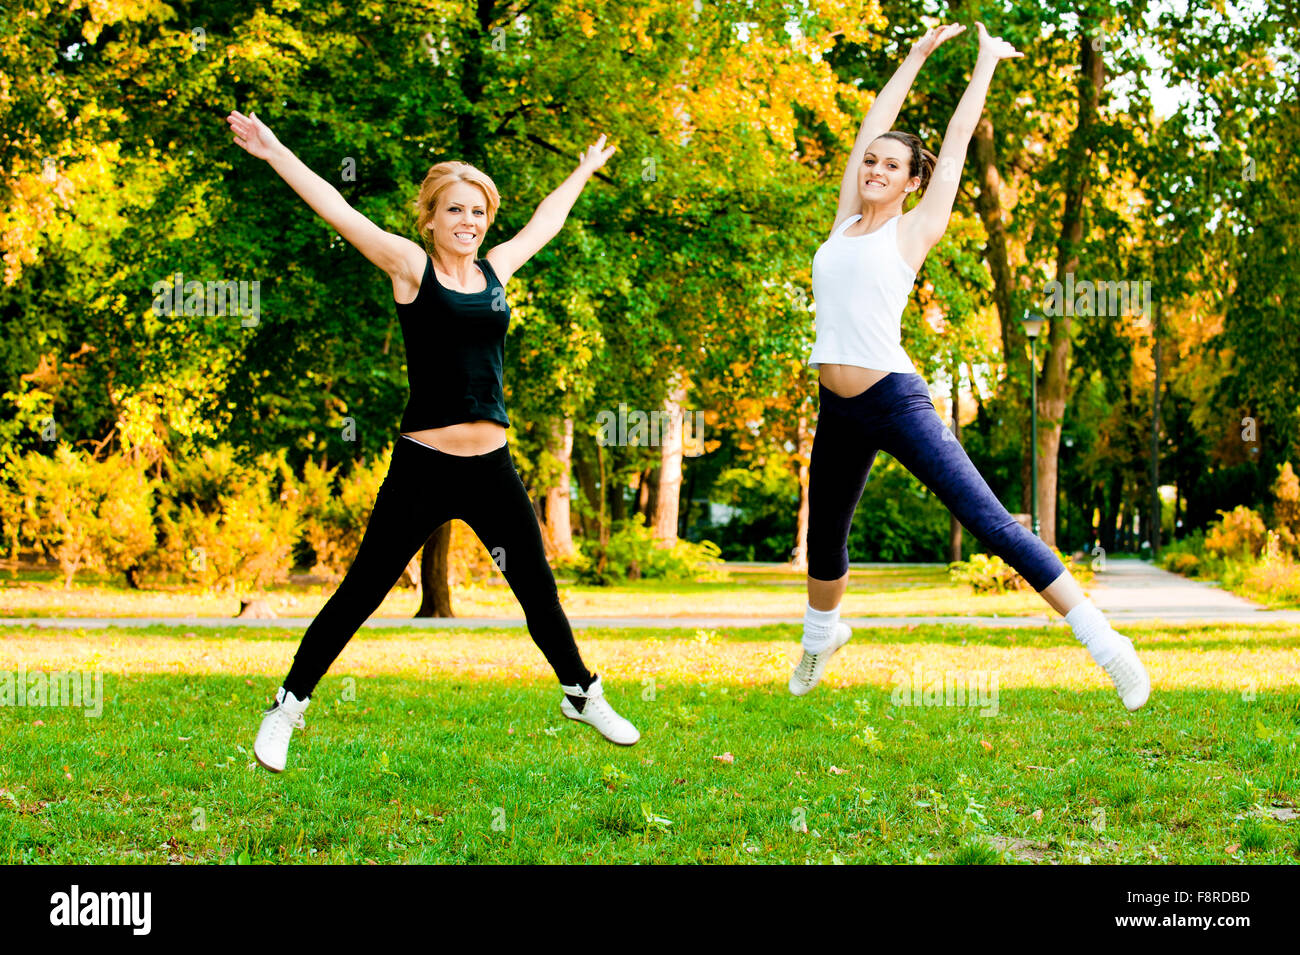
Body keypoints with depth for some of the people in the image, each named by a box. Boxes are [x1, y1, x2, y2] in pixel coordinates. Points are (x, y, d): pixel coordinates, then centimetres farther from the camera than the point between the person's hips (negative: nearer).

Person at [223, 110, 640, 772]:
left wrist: (584, 172, 43)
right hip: (422, 467, -5)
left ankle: (582, 696, 34)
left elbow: (546, 221, 29)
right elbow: (339, 212, -5)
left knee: (539, 591, 15)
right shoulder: (412, 268, -1)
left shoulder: (495, 271, 12)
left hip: (491, 468, 5)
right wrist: (274, 153, -7)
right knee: (360, 594, 0)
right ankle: (288, 707, 13)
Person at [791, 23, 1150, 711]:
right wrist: (917, 55, 28)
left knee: (990, 523, -11)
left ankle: (1105, 644, -11)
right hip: (838, 409, 6)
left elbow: (958, 135, 7)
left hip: (896, 402, -6)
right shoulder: (845, 222, 13)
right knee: (823, 541, 19)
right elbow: (871, 125, 21)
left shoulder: (914, 231, 1)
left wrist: (988, 60, 18)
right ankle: (821, 637, 47)